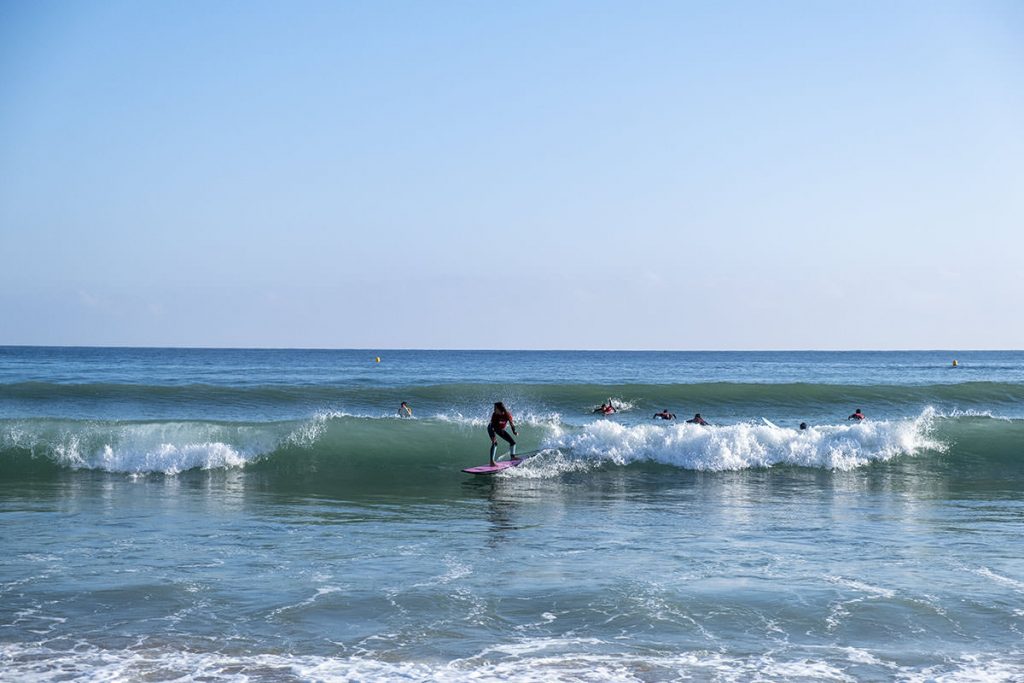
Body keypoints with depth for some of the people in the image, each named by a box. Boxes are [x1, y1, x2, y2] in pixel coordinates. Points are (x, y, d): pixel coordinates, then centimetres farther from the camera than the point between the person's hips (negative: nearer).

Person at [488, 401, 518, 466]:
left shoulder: (508, 415, -25)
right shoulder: (494, 415, -32)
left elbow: (511, 423, -11)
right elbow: (492, 426, -33)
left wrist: (514, 432, -25)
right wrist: (493, 436, -44)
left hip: (500, 430, 4)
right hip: (492, 429, -4)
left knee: (513, 442, 6)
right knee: (494, 443, -25)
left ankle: (512, 457, 28)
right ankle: (492, 462, -28)